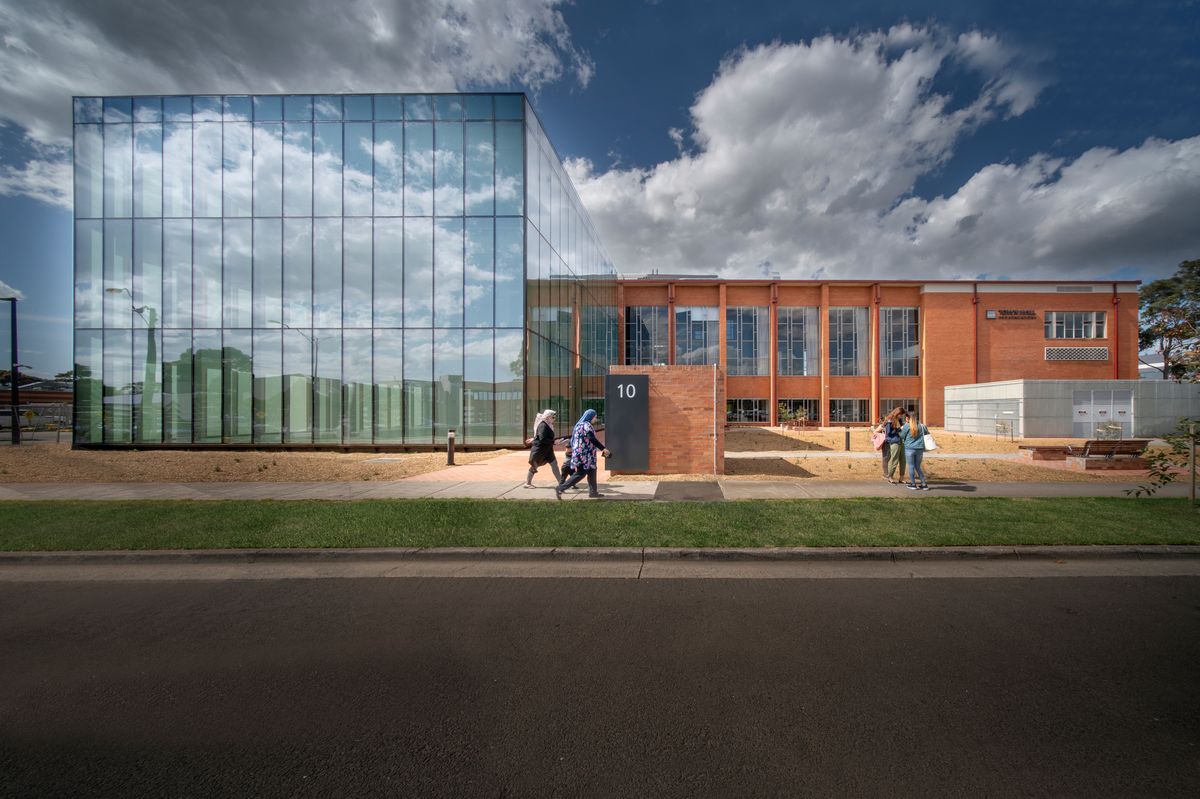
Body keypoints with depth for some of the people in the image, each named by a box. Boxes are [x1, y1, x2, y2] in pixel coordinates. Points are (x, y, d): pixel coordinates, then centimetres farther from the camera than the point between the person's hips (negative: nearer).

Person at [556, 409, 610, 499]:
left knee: (592, 472, 13)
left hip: (581, 453, 10)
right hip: (584, 454, -10)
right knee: (581, 473, -9)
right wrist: (603, 448, -18)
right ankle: (560, 488, -8)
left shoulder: (580, 424, 16)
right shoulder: (586, 425, -13)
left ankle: (593, 492, 17)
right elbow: (593, 439, -20)